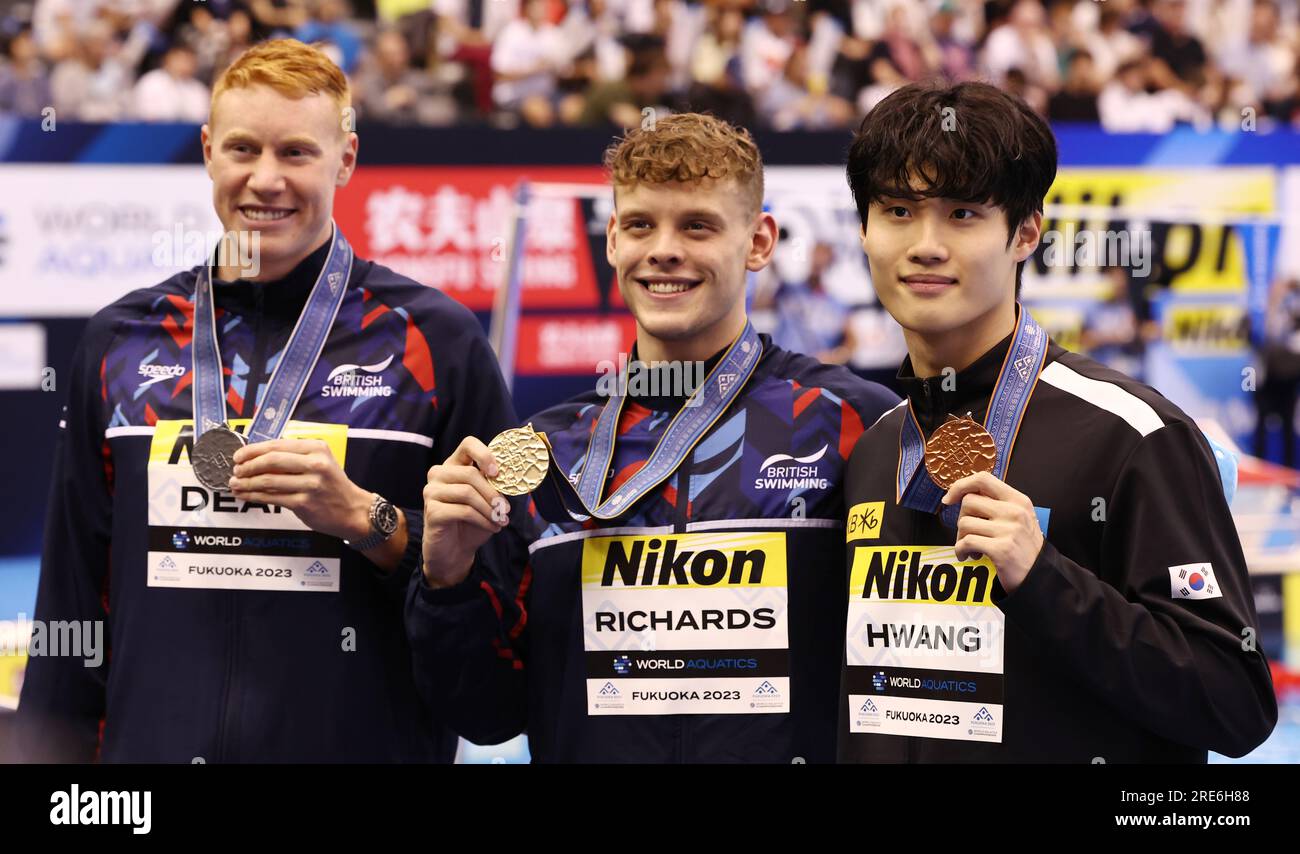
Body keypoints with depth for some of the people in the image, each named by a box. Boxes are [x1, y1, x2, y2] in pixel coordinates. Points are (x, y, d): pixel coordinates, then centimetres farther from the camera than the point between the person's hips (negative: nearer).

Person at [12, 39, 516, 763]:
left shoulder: (435, 340, -2)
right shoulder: (124, 341, 8)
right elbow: (73, 595, 11)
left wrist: (365, 518, -16)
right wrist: (47, 752, 7)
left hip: (364, 742, -2)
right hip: (150, 743, 3)